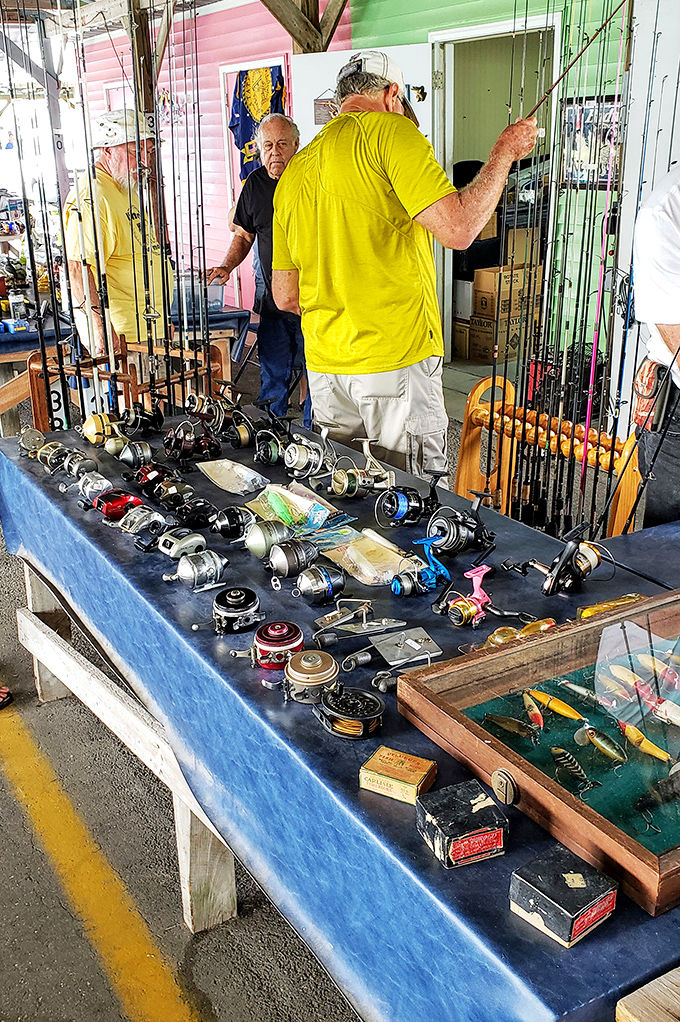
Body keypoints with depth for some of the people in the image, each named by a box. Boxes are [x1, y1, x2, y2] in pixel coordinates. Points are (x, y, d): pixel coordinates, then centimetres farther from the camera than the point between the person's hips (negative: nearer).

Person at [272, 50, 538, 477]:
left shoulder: (295, 173, 14)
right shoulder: (390, 131, -6)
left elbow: (286, 297, 14)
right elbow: (458, 229, -16)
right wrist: (505, 152, -2)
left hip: (324, 366, 7)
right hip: (397, 361, -7)